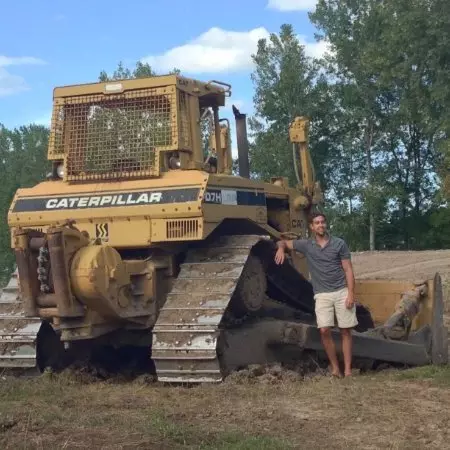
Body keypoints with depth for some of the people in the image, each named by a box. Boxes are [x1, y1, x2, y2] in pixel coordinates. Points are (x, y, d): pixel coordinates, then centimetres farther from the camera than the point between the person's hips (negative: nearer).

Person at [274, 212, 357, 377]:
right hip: (322, 294, 1)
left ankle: (348, 369, 5)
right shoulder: (306, 245, 6)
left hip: (342, 292, -1)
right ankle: (335, 367, 1)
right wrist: (281, 248, -11)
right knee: (324, 330, -11)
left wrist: (351, 293, -10)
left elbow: (348, 270, 0)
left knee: (346, 331, 1)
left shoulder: (339, 243, 1)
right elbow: (283, 242, 14)